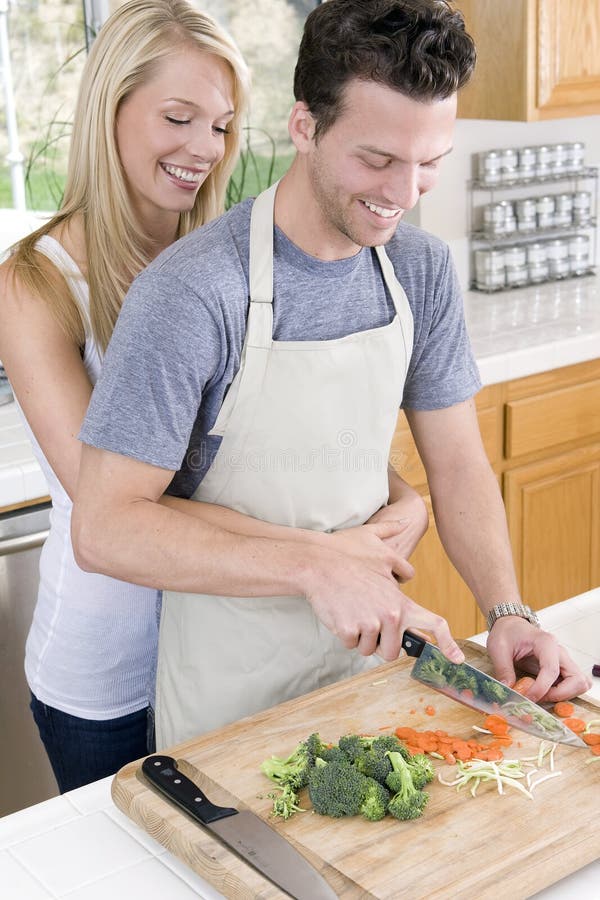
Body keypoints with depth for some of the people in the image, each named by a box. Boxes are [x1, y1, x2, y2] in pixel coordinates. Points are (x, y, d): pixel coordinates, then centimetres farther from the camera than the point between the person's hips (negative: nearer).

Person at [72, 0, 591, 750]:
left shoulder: (422, 272, -4)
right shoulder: (190, 293, -24)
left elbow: (456, 463, 2)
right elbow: (103, 528, -25)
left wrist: (506, 613, -12)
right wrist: (314, 566, -33)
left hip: (370, 657, 6)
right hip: (231, 690, -5)